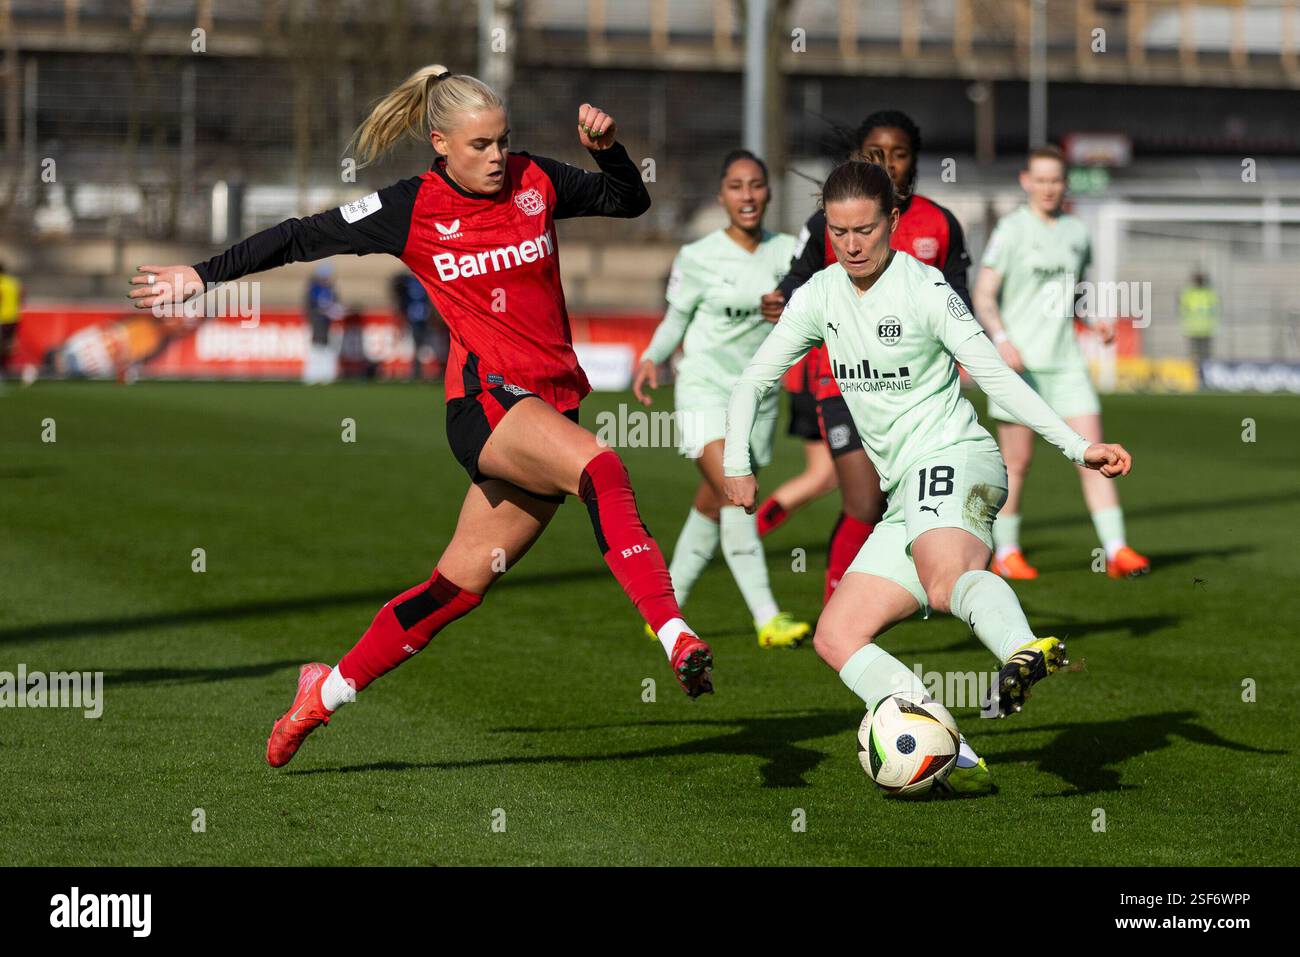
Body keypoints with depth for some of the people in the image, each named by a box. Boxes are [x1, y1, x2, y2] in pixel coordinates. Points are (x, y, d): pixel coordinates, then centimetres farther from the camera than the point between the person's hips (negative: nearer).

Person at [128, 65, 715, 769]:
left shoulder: (534, 182, 8)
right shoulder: (410, 210, -2)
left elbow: (632, 202, 19)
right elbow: (304, 237, 8)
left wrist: (607, 148, -1)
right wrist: (202, 275, 10)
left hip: (551, 404, 5)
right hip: (486, 397, -5)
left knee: (459, 583, 6)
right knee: (599, 467, -34)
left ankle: (328, 691, 21)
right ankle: (674, 636, -42)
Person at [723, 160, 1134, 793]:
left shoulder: (924, 289, -7)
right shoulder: (819, 296, 10)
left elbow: (995, 376, -9)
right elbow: (753, 382, 18)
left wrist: (1078, 447, -17)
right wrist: (737, 466, 4)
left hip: (954, 459, -7)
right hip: (905, 492, 7)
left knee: (946, 579, -40)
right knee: (836, 637, -6)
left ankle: (1024, 652, -67)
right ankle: (955, 760, -18)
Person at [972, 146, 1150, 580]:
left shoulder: (1076, 231, 12)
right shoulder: (1011, 230, -4)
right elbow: (984, 296, -6)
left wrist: (1097, 320, 7)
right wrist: (1002, 340, -21)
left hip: (1065, 361, 4)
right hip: (1019, 364, -4)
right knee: (1017, 462, 1)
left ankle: (1116, 550, -6)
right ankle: (1006, 553, 14)